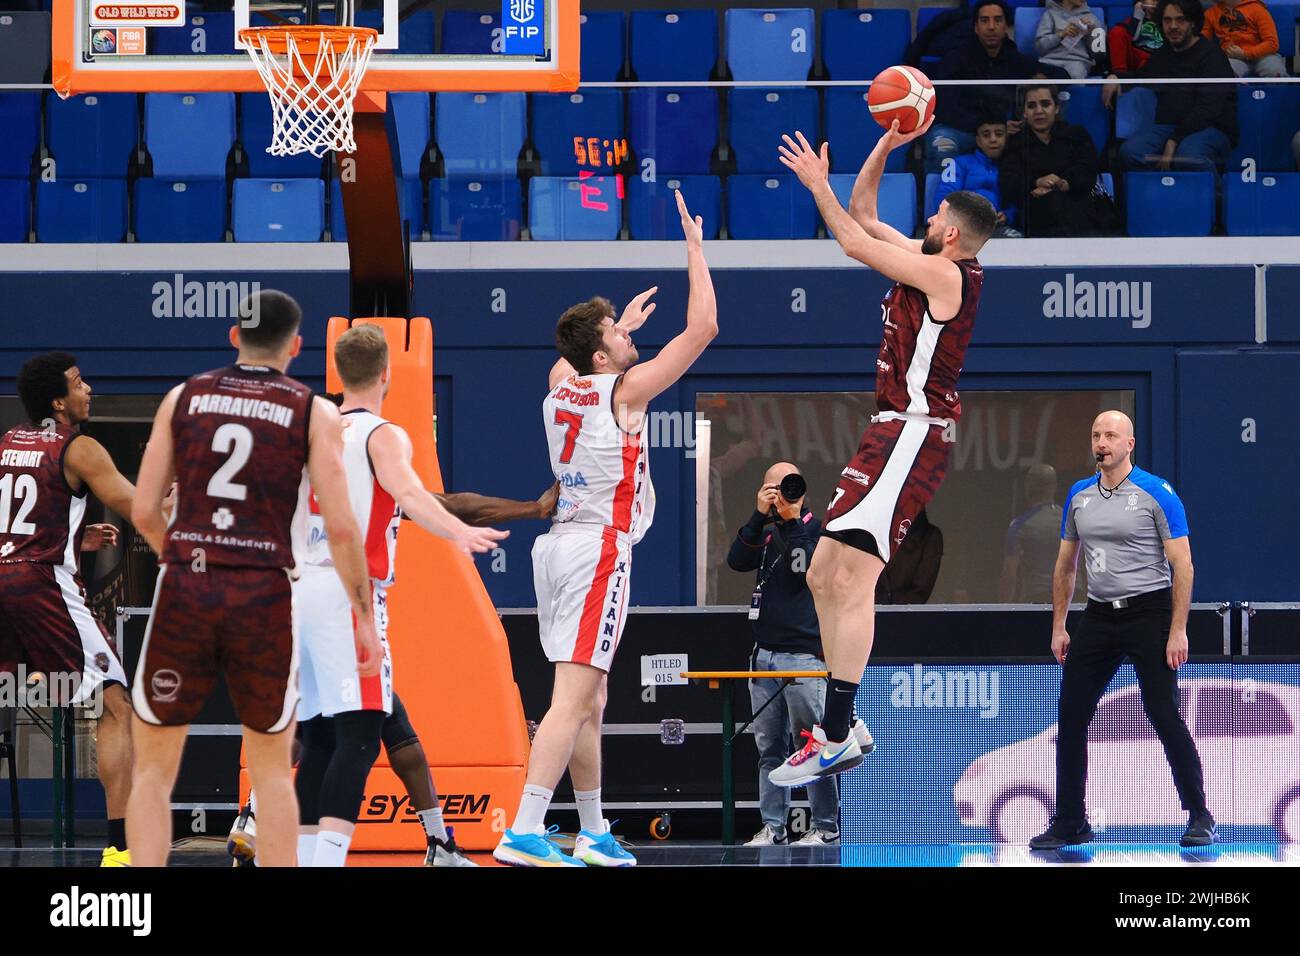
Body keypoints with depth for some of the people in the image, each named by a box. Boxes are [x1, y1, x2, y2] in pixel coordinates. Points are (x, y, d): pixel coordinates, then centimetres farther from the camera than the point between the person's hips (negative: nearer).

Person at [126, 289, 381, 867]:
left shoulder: (184, 397, 9)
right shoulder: (314, 413, 3)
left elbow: (143, 511, 6)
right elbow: (339, 527, -3)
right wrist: (365, 618, 5)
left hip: (185, 588, 1)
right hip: (266, 598, -1)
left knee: (153, 768, 10)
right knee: (272, 771, 15)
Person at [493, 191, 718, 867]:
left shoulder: (559, 387, 9)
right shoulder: (624, 392, -9)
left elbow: (574, 356, 37)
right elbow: (702, 328, -6)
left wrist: (622, 326, 44)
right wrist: (695, 246, 2)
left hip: (561, 545, 9)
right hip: (599, 549, -9)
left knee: (589, 700, 16)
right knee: (573, 697, -15)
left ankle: (593, 835, 23)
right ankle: (523, 834, -26)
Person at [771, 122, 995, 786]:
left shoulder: (944, 274, -13)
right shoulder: (926, 262, 14)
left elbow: (855, 244, -9)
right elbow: (864, 218, 24)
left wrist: (817, 183, 2)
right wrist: (886, 146, 15)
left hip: (911, 434, -11)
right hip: (896, 433, 11)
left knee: (851, 579, -17)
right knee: (824, 575, 12)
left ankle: (836, 741, -21)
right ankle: (835, 729, 15)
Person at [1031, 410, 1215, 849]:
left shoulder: (1156, 493, -8)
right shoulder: (1079, 496, 9)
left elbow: (1182, 564, -10)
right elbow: (1065, 566, 18)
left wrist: (1177, 631, -15)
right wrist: (1059, 627, 12)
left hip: (1149, 613, -6)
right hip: (1099, 614, 6)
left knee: (1164, 715, -8)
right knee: (1071, 717, 1)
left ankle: (1199, 818, 3)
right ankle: (1069, 822, 10)